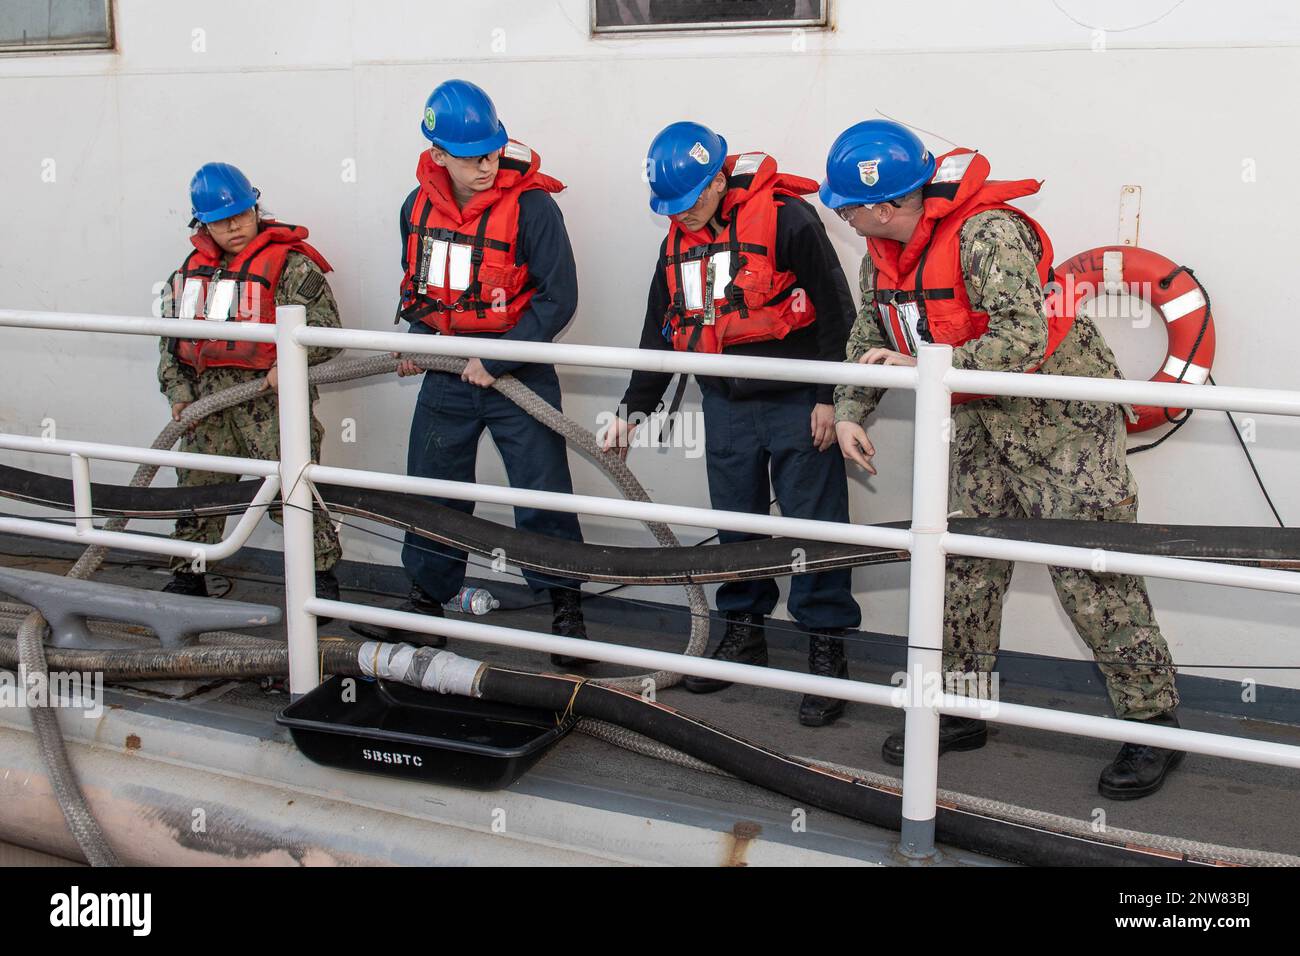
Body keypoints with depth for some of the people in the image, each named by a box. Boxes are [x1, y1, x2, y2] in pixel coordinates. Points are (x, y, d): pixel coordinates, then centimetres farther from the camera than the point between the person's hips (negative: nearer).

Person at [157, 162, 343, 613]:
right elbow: (171, 336, 20)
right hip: (209, 397, 6)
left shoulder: (289, 264, -5)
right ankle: (188, 576, 27)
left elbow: (326, 331, -8)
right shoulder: (193, 268, 14)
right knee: (196, 487, 12)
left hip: (271, 394, -6)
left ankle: (321, 573, 4)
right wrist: (179, 392, 9)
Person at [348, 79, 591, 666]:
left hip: (516, 374, -5)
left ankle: (567, 610, 11)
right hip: (446, 374, 5)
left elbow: (558, 299, -15)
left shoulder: (531, 204, -16)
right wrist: (418, 335, 2)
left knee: (542, 494, -3)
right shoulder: (419, 207, 1)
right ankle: (425, 605, 27)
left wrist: (495, 362, -18)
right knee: (433, 488, 13)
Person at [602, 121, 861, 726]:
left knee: (812, 523, -2)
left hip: (797, 404, -6)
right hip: (725, 406, 6)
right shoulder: (678, 241, 10)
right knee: (735, 521, 12)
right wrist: (634, 408, 16)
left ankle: (827, 647, 6)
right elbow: (661, 330, 18)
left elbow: (835, 309, -10)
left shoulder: (786, 219, -12)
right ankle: (744, 630, 26)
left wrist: (830, 397, -11)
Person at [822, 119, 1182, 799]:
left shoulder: (987, 233, -27)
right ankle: (960, 709, 22)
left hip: (1060, 415, -8)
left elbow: (1022, 340, -36)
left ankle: (1153, 723, 7)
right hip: (980, 419, 8)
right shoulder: (882, 251, 1)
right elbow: (869, 338, 15)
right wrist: (850, 411, 3)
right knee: (964, 563, 9)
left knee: (1090, 573, -6)